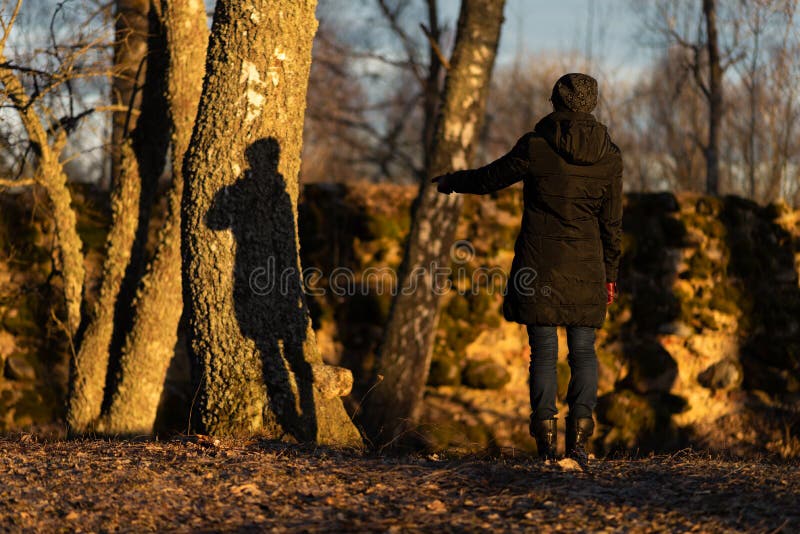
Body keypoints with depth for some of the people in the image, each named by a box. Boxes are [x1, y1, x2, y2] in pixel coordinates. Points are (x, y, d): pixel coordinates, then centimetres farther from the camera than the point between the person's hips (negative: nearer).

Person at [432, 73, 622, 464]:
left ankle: (546, 441, 0)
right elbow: (612, 222, 6)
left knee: (543, 353, 3)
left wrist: (451, 181, 26)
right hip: (586, 267, 2)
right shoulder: (609, 155, 2)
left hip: (539, 264, -2)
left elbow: (489, 179, 7)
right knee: (583, 351, 8)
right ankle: (579, 438, -3)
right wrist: (609, 274, 16)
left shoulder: (536, 146, -7)